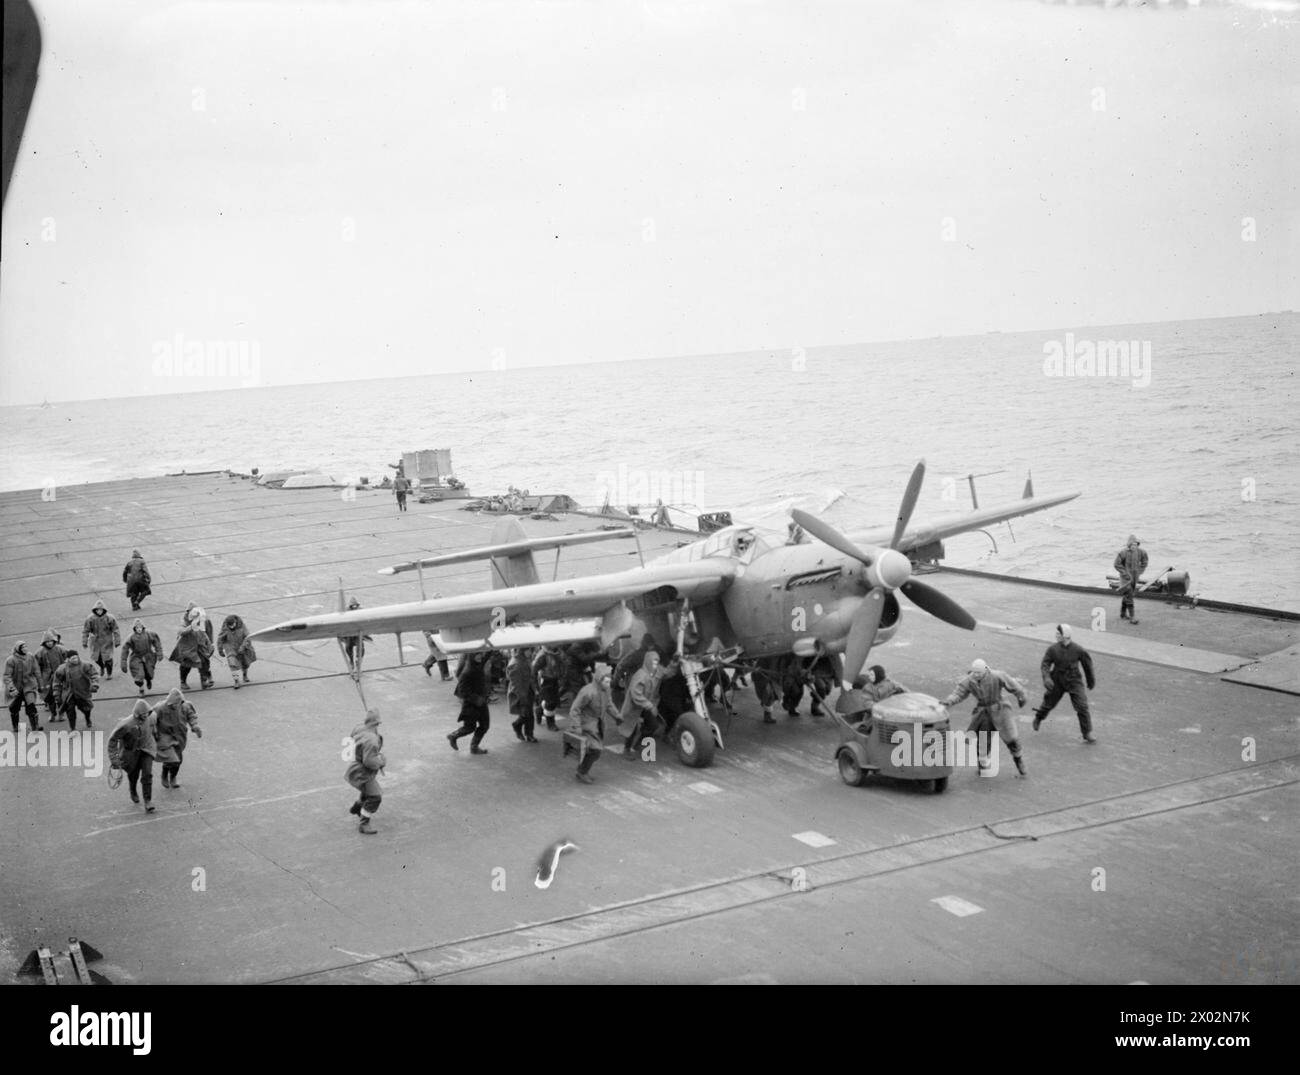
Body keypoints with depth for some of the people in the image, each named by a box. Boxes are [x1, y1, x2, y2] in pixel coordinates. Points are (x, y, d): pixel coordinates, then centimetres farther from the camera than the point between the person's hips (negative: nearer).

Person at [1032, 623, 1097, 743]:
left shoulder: (1078, 650, -15)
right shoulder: (1053, 649, -12)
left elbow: (1087, 664, 1)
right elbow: (1045, 664, -7)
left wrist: (1090, 680, 13)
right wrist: (1046, 678, -24)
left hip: (1074, 681, -1)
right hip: (1057, 681, 1)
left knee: (1082, 706, -10)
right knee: (1049, 702, 16)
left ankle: (1087, 733, 1)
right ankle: (1038, 717, 48)